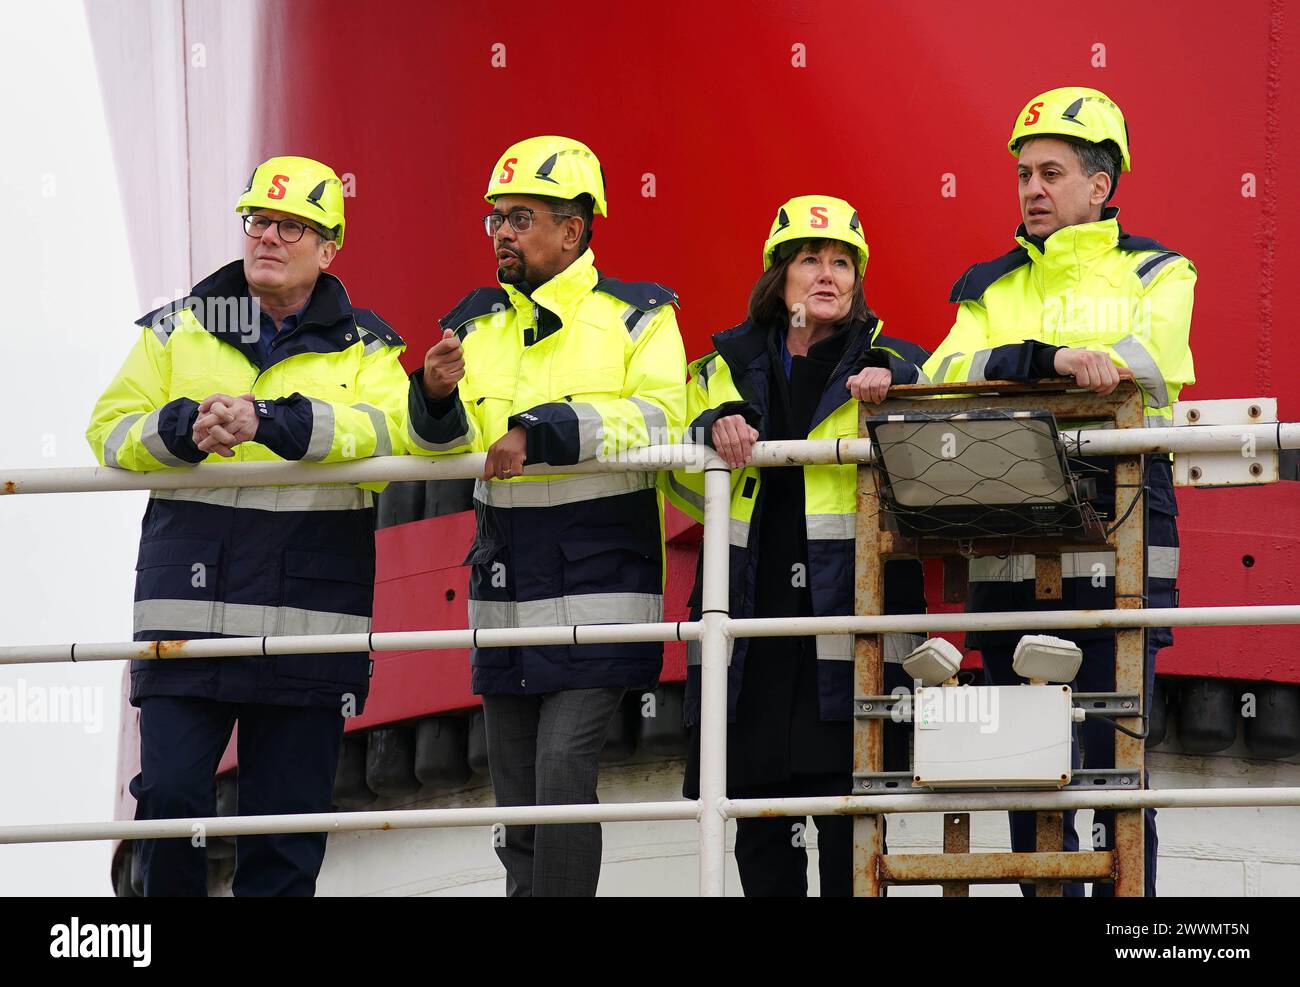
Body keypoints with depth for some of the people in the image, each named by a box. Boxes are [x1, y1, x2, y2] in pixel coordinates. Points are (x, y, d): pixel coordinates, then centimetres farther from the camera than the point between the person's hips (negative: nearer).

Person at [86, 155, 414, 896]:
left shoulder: (364, 349, 8)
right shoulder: (178, 330, 13)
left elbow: (392, 430, -11)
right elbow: (112, 428, 6)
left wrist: (272, 420, -24)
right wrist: (183, 428, -15)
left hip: (310, 628, 0)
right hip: (187, 610, 0)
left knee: (289, 817, 4)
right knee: (169, 797, -7)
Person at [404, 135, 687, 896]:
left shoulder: (636, 315, 1)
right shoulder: (477, 322, 14)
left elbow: (659, 419, -15)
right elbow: (445, 445, 7)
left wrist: (543, 430, -22)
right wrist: (438, 397, -16)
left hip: (598, 584, -5)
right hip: (505, 591, 5)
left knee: (563, 770, -16)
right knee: (518, 796, 9)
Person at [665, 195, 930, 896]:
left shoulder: (892, 365, 8)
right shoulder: (727, 368, 15)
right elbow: (683, 485, 12)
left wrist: (892, 395, -16)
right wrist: (715, 430, -7)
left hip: (850, 623, -3)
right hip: (753, 621, 3)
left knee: (848, 812, -8)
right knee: (757, 813, 5)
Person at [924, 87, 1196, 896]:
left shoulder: (1155, 273, 9)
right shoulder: (993, 289, 19)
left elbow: (1152, 360, -11)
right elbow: (944, 375, 0)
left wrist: (1004, 370, -25)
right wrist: (1047, 360, -19)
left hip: (1119, 546, -4)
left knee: (1116, 759, -6)